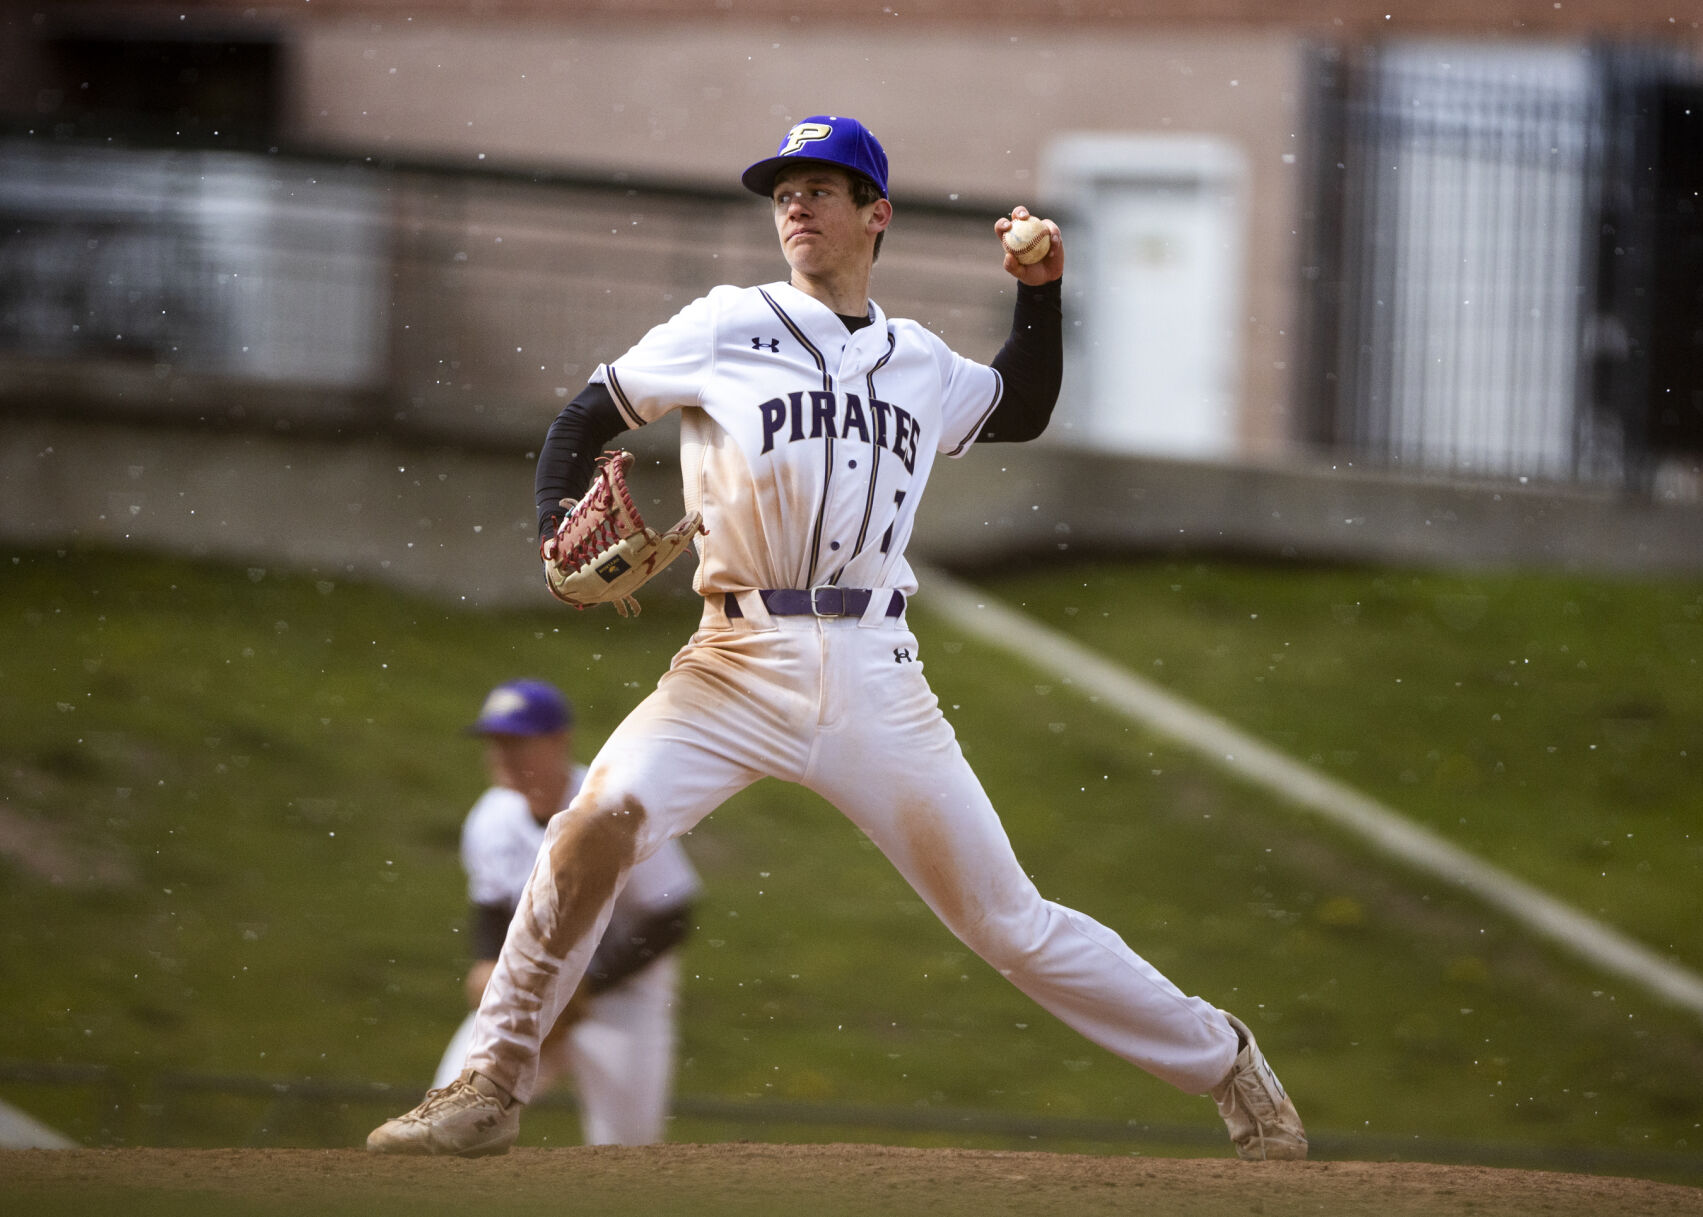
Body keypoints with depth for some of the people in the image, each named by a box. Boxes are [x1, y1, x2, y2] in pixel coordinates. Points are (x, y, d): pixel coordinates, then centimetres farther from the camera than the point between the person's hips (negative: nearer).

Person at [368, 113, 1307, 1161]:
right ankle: (494, 1088, -15)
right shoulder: (726, 330, 6)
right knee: (599, 825, -26)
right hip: (739, 668, -2)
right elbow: (587, 419, 8)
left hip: (876, 680, 2)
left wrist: (1042, 289, 22)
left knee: (1009, 921, 2)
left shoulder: (921, 366, 16)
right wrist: (562, 532, -10)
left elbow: (1023, 410, 36)